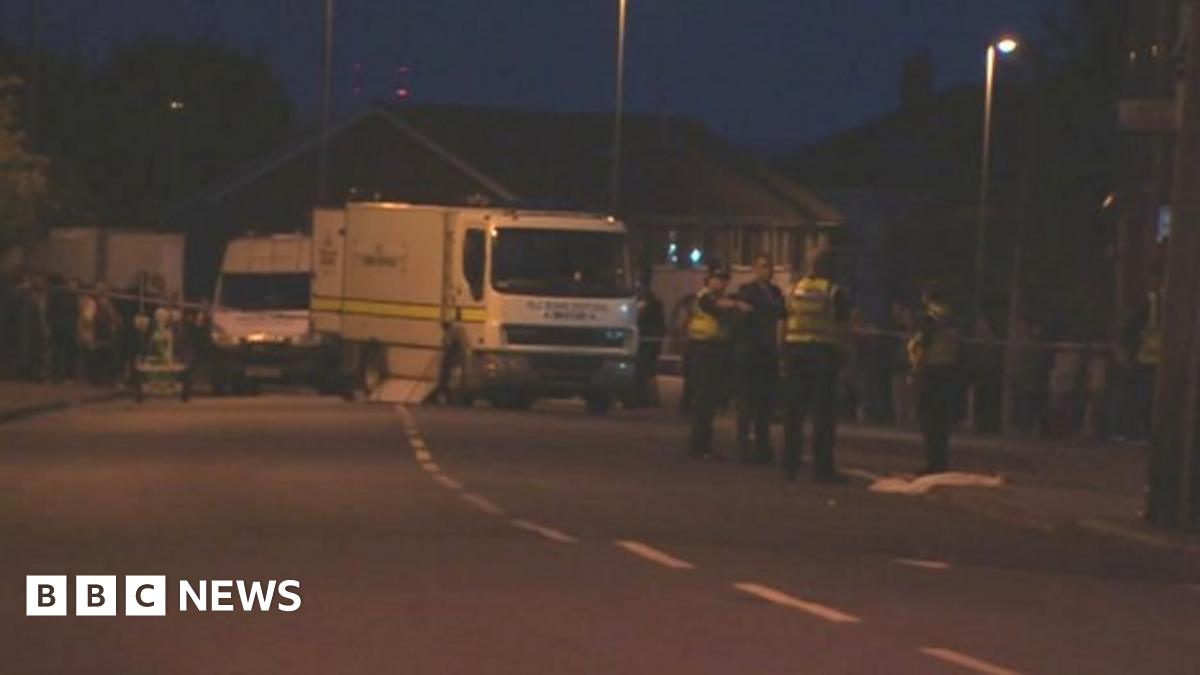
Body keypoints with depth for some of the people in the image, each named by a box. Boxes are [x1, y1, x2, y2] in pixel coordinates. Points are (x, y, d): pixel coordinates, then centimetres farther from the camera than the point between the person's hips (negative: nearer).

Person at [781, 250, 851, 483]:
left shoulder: (795, 289, 8)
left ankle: (790, 465, 10)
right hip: (824, 352, -4)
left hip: (795, 350, 4)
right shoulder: (834, 293, -4)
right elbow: (843, 329, -6)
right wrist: (843, 352, 3)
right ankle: (822, 468, -3)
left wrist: (783, 353, 14)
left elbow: (783, 324, 9)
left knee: (794, 411, 9)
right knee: (824, 413, 0)